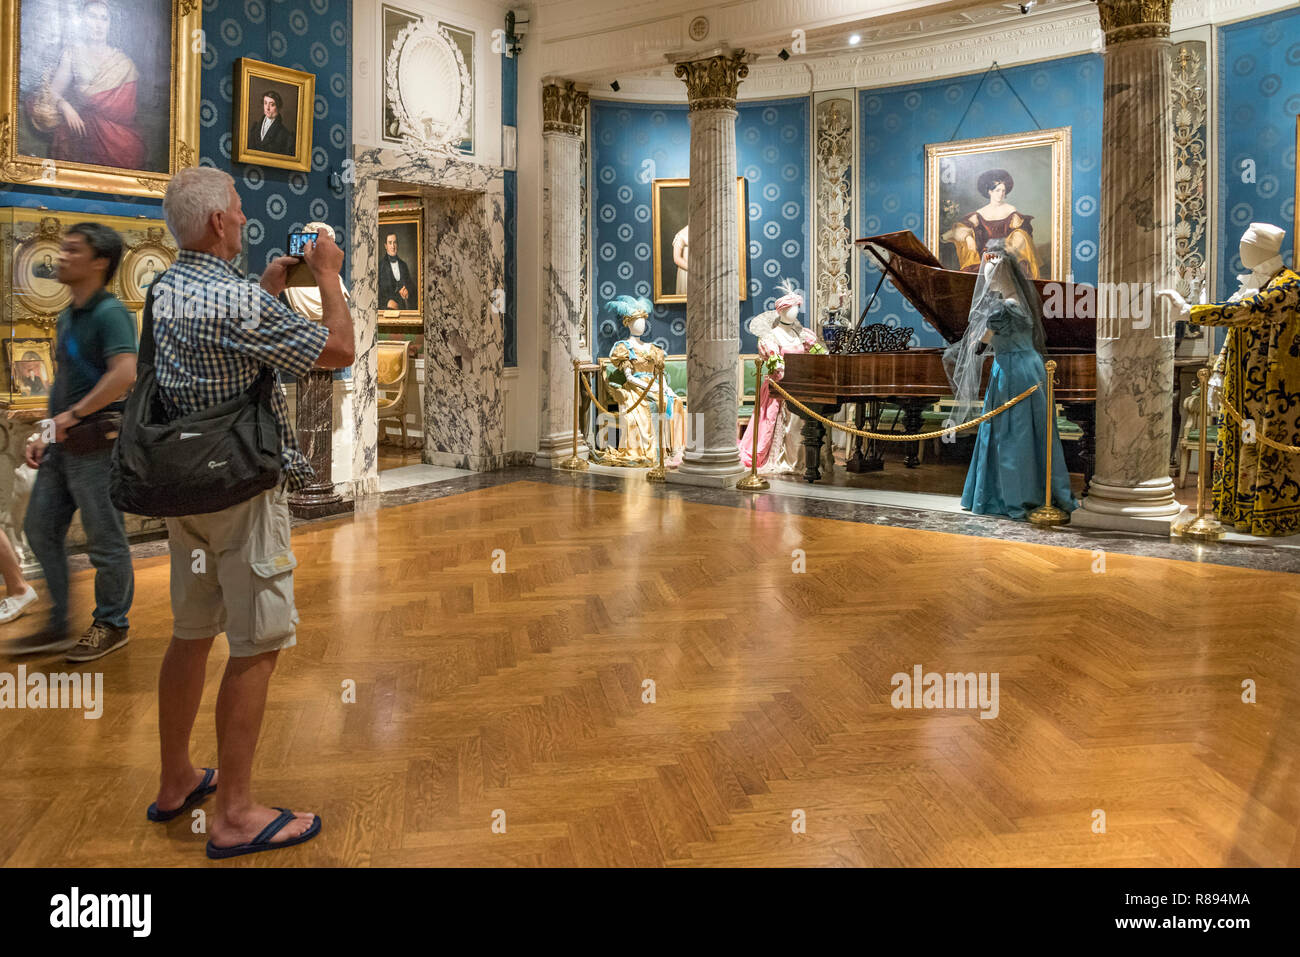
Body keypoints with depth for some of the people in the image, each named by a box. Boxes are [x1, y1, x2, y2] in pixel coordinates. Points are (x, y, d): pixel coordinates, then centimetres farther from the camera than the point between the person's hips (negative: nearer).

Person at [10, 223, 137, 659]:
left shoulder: (110, 313, -14)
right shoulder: (67, 317, 14)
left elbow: (125, 374, -27)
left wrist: (73, 415, -22)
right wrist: (44, 434, 14)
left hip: (96, 443, -10)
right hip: (63, 444, 10)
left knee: (104, 539, 1)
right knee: (40, 528, 13)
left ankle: (112, 624, 18)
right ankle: (58, 626, 24)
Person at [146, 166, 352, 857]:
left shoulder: (163, 291, 8)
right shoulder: (237, 300, -20)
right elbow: (338, 350, -15)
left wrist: (271, 284, 20)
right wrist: (327, 275, -2)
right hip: (245, 491, -9)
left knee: (191, 633, 18)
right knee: (255, 647, -1)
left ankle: (175, 782, 32)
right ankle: (235, 816, 6)